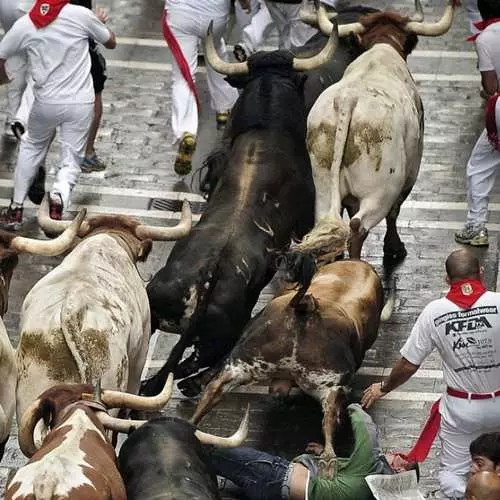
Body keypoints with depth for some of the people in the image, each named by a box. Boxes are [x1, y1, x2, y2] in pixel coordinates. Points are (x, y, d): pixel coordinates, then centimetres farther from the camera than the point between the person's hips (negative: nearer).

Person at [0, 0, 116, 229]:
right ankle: (59, 196, -25)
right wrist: (100, 22, 29)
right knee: (71, 160, 8)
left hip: (46, 102, 2)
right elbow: (111, 43, 8)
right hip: (80, 103, -1)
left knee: (32, 147, 26)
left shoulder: (25, 24, -3)